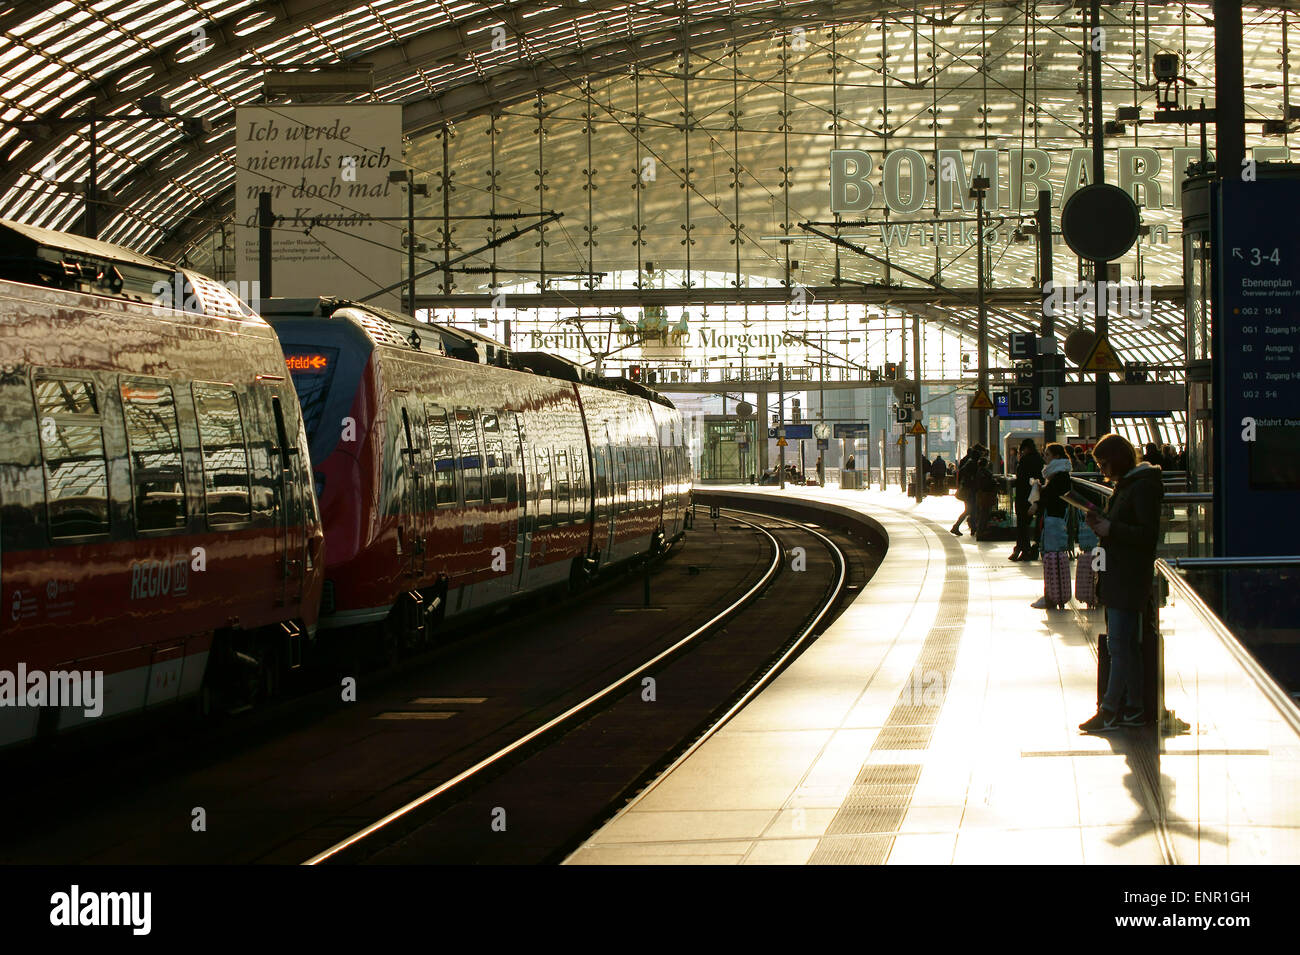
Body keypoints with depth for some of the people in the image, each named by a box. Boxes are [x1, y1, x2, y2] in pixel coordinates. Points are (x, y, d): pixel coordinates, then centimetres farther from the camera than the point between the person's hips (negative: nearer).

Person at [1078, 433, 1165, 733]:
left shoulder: (1143, 487, -15)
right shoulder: (1125, 485, 16)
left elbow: (1148, 534, -20)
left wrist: (1111, 529, -17)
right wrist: (1101, 524, 6)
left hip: (1129, 579, -10)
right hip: (1116, 577, 10)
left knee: (1120, 644, -8)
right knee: (1127, 644, 12)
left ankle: (1110, 711, -7)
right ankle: (1133, 708, 17)